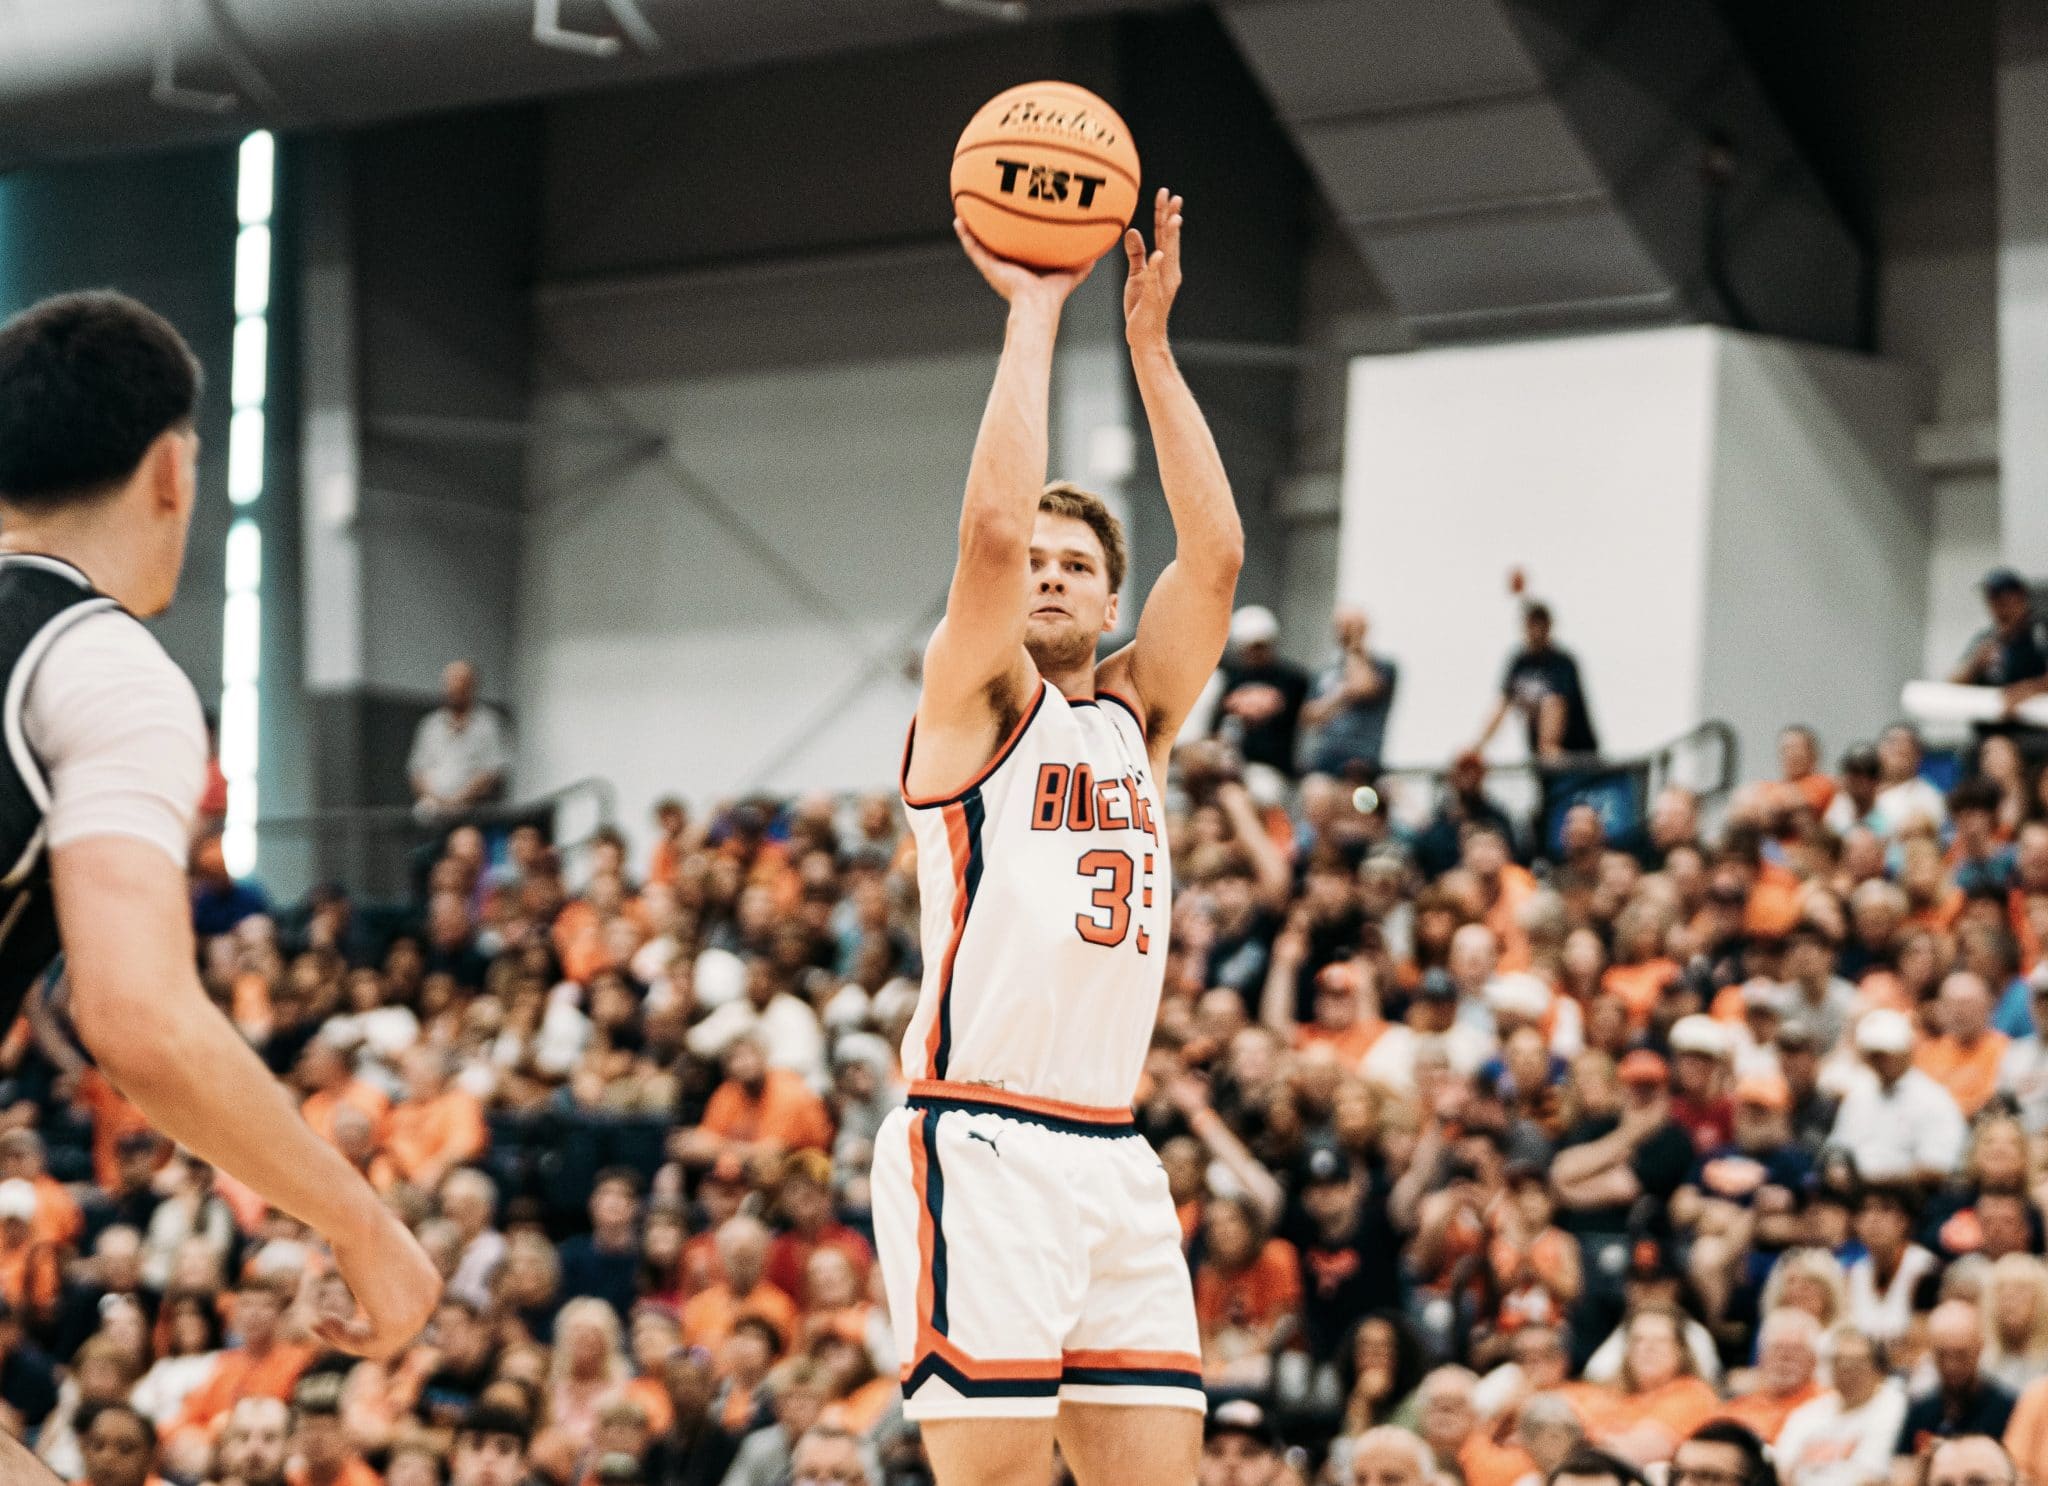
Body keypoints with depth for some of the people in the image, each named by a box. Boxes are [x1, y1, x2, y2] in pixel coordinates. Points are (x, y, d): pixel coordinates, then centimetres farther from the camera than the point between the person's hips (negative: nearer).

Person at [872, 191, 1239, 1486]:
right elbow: (992, 526, -14)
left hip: (1112, 1155, 6)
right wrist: (1033, 312, -7)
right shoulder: (975, 700, 2)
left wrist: (1150, 341, 2)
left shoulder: (1136, 714, 17)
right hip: (977, 1147, -6)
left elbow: (1216, 552, 5)